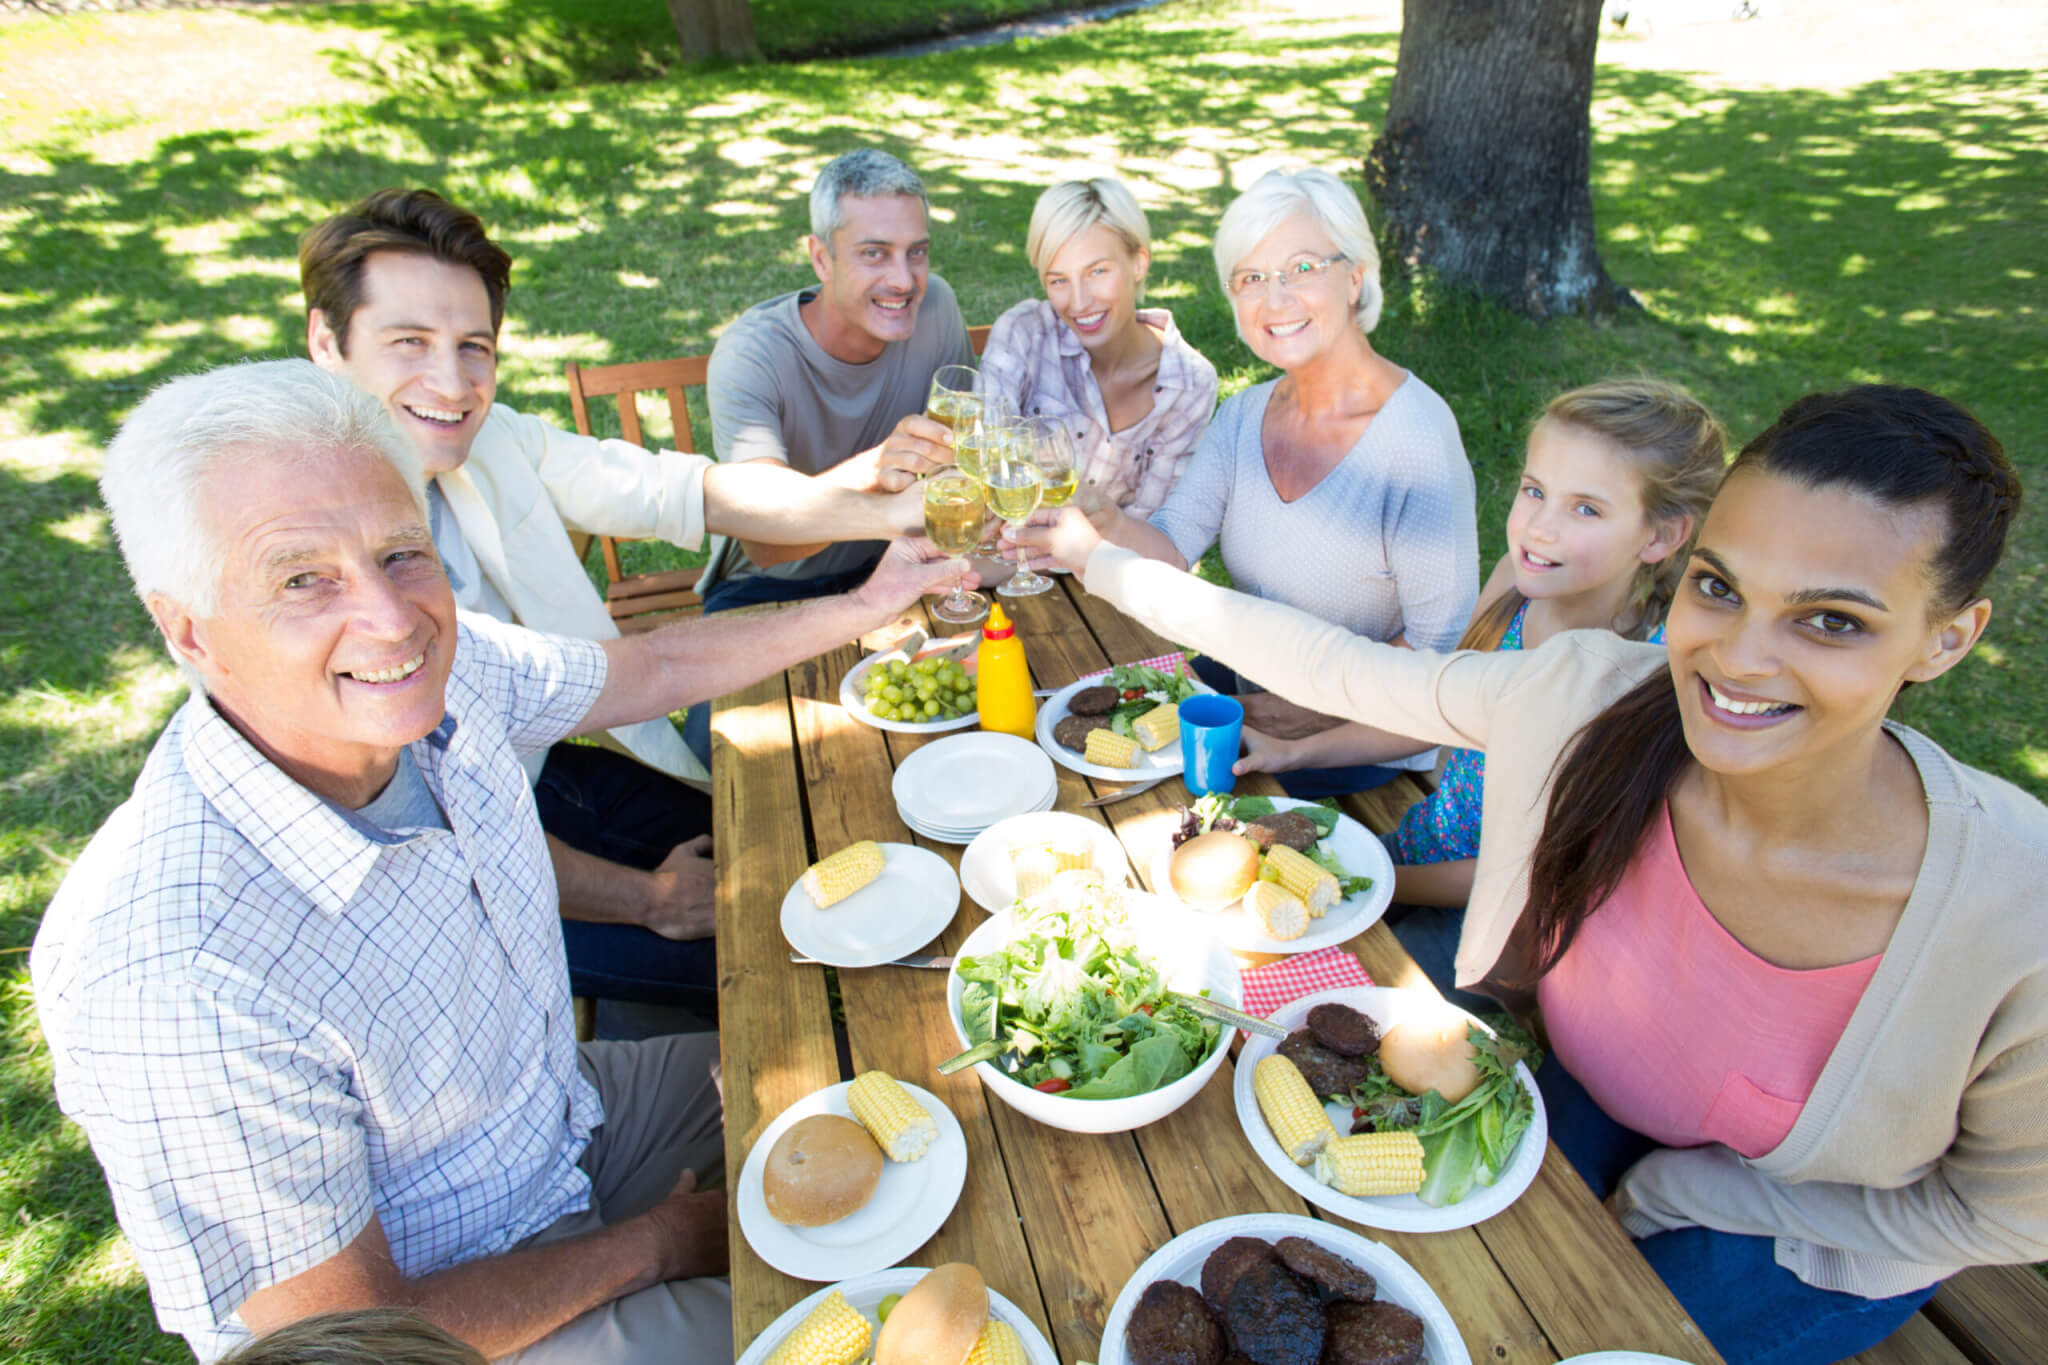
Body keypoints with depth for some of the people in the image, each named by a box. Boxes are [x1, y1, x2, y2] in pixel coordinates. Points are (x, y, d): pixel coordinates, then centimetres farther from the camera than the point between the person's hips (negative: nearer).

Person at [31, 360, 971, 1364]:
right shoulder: (180, 981, -39)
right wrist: (655, 1243, -14)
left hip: (565, 1105, 7)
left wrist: (861, 608, 3)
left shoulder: (440, 669, -19)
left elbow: (657, 666, 2)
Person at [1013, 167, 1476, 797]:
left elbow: (1441, 649, -18)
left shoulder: (1417, 437, -21)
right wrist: (1112, 526, -31)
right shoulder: (1244, 417, 0)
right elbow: (1173, 544, -11)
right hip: (1245, 687, 6)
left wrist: (1322, 710, -22)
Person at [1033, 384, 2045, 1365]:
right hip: (1584, 1092, 2)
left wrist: (1659, 1198, -15)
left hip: (1811, 1242, -2)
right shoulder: (1592, 694, -29)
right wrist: (1104, 562, -8)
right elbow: (1336, 666, -15)